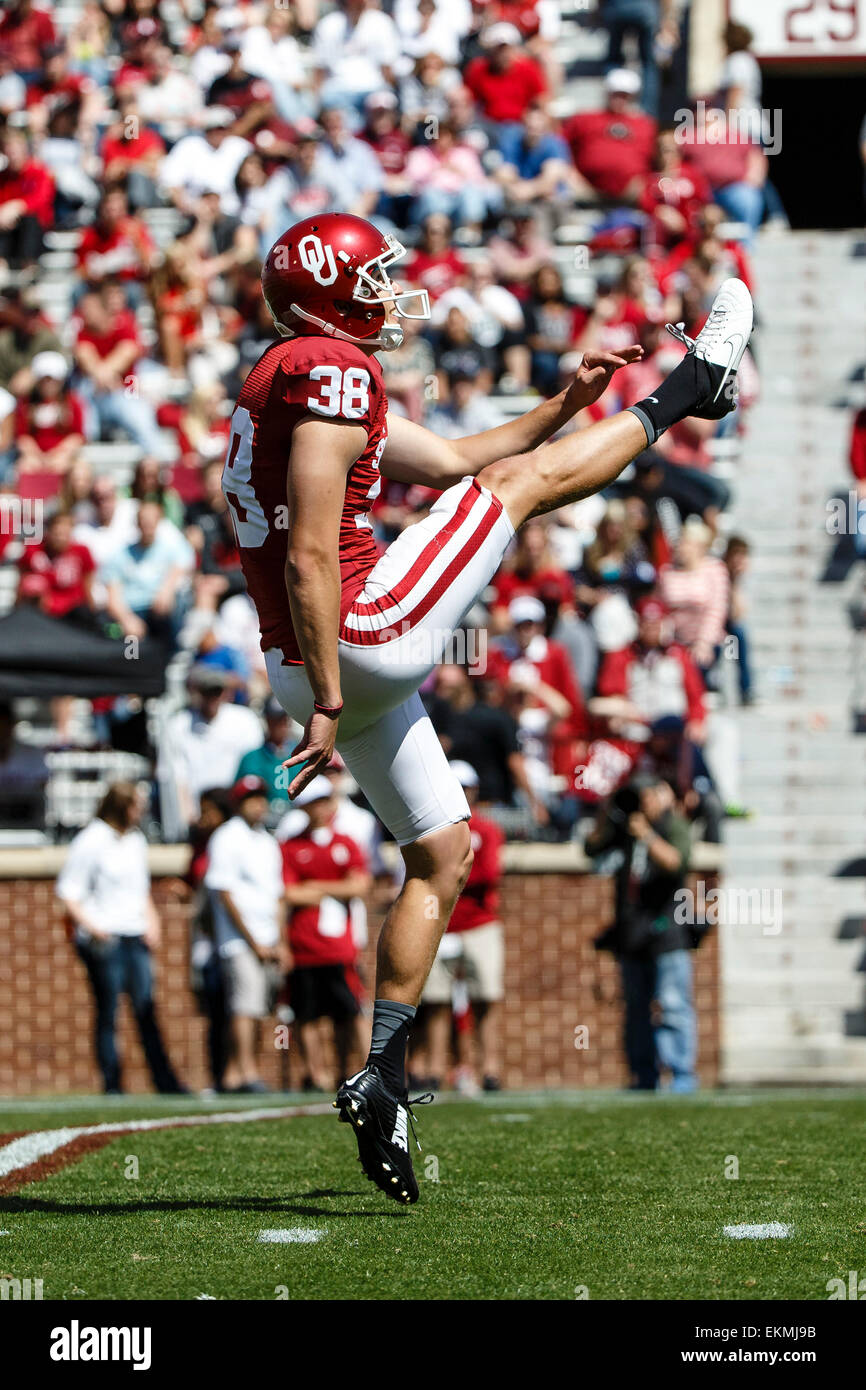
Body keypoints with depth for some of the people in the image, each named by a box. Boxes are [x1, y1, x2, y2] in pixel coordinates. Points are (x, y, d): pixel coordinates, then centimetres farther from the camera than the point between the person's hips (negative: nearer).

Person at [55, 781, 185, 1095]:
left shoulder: (136, 840, 16)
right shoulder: (90, 842, -6)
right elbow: (68, 893, -6)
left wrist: (151, 923, 15)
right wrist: (91, 927, -17)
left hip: (136, 939, 6)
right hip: (104, 940, -6)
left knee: (146, 1011, 2)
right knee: (108, 1014, -3)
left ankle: (165, 1082, 0)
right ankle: (112, 1084, 0)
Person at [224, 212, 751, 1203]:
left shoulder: (295, 380, 18)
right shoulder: (333, 374, -15)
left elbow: (449, 463, 26)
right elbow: (309, 561, -22)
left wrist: (564, 403, 26)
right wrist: (327, 702, -22)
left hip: (312, 665, 10)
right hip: (364, 638, -10)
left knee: (442, 856, 17)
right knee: (524, 481, 7)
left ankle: (381, 1081, 14)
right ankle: (689, 389, 29)